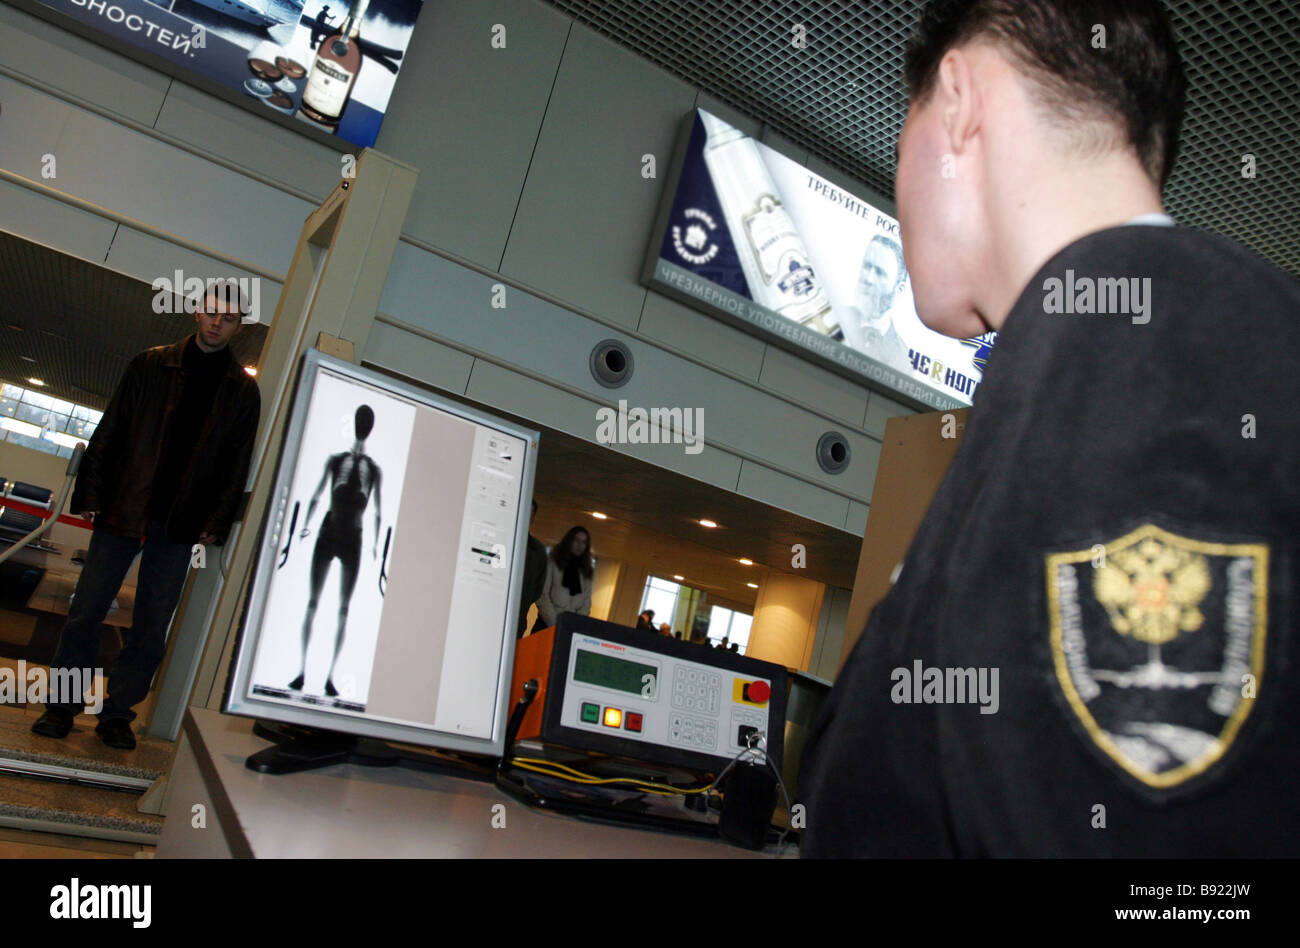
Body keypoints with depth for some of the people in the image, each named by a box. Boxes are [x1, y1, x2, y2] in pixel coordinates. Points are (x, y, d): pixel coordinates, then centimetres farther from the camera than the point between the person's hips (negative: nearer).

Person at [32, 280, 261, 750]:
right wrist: (90, 494, -1)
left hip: (180, 525, 0)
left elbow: (238, 464, 5)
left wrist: (216, 524, -2)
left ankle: (117, 713, 16)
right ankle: (62, 706, 18)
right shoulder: (151, 365, 5)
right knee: (87, 610, 4)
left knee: (153, 626, 3)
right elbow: (110, 432, 5)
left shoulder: (243, 390, 5)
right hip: (123, 512, 0)